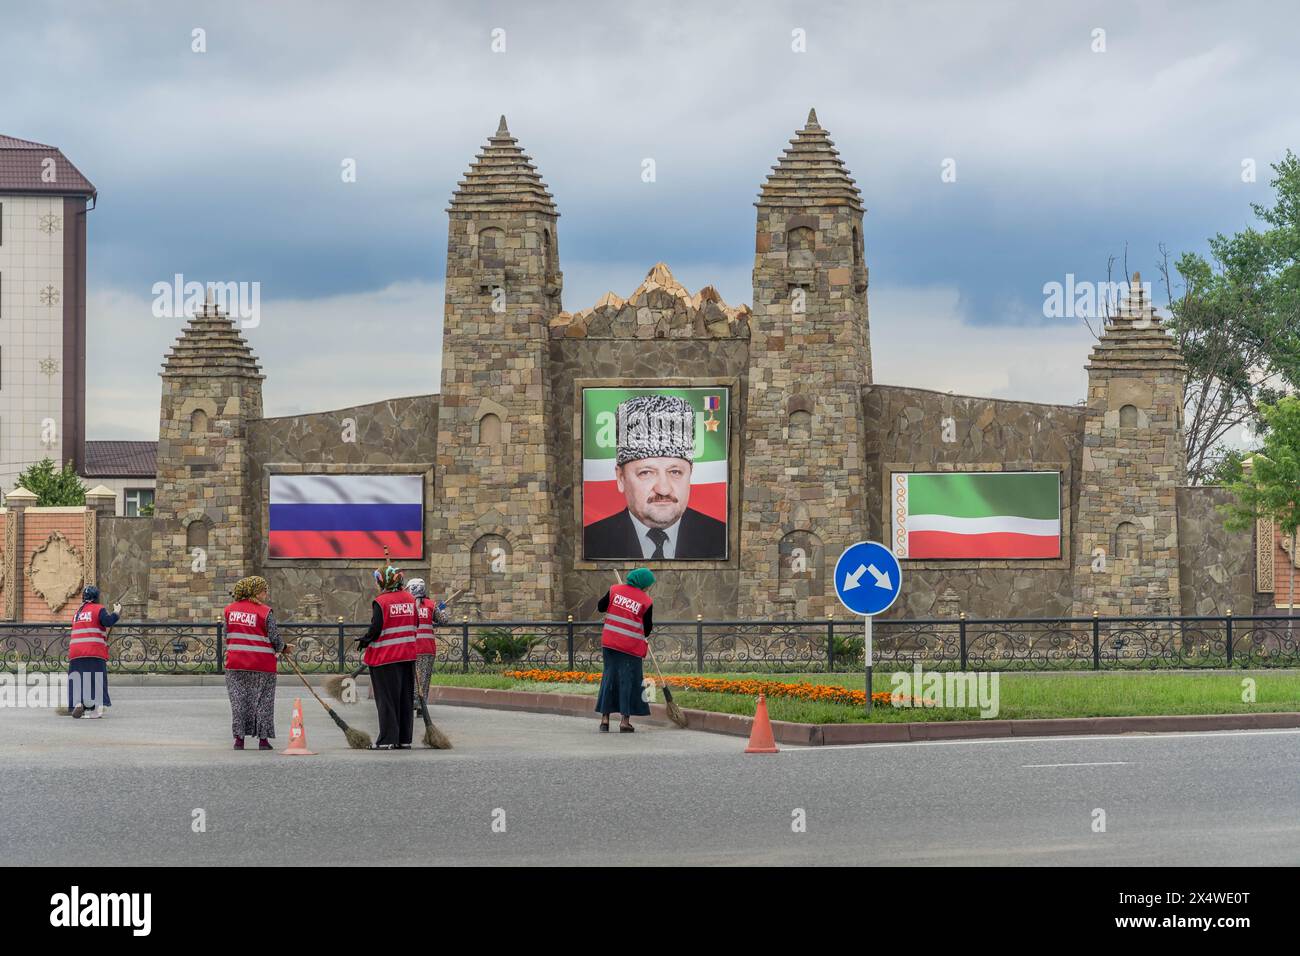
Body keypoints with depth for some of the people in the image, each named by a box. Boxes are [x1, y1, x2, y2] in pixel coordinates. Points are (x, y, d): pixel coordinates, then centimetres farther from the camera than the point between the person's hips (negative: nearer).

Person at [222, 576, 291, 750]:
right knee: (263, 701, 7)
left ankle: (239, 738, 7)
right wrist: (284, 648, 13)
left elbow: (226, 635, 9)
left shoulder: (229, 610, 5)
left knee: (238, 700, 9)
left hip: (235, 663, 3)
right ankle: (263, 739, 9)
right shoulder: (265, 612, -8)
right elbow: (274, 639, -6)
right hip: (261, 664, -3)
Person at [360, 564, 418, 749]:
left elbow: (376, 628, -15)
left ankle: (387, 740, 0)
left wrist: (365, 641, 2)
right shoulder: (409, 599, 6)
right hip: (408, 655, 6)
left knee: (387, 698, 0)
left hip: (386, 657, -6)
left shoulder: (381, 602, -14)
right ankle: (404, 739, 13)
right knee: (405, 698, 10)